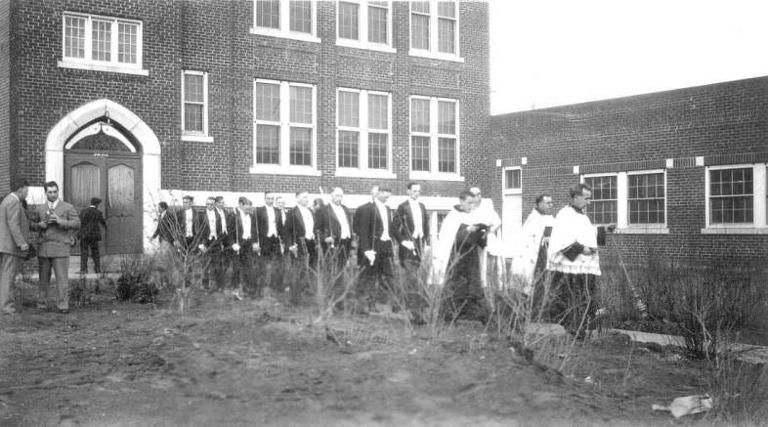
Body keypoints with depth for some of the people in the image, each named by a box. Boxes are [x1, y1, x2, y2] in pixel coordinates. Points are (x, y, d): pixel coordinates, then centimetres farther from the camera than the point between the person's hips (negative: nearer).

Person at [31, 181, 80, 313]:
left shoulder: (68, 207, 3)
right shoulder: (40, 209, 14)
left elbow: (77, 224, -5)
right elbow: (32, 226, 17)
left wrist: (60, 221, -18)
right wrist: (39, 225, -6)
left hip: (60, 248, -3)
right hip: (43, 248, 3)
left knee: (62, 277, -7)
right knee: (44, 278, 7)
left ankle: (63, 305, -5)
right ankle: (42, 303, 15)